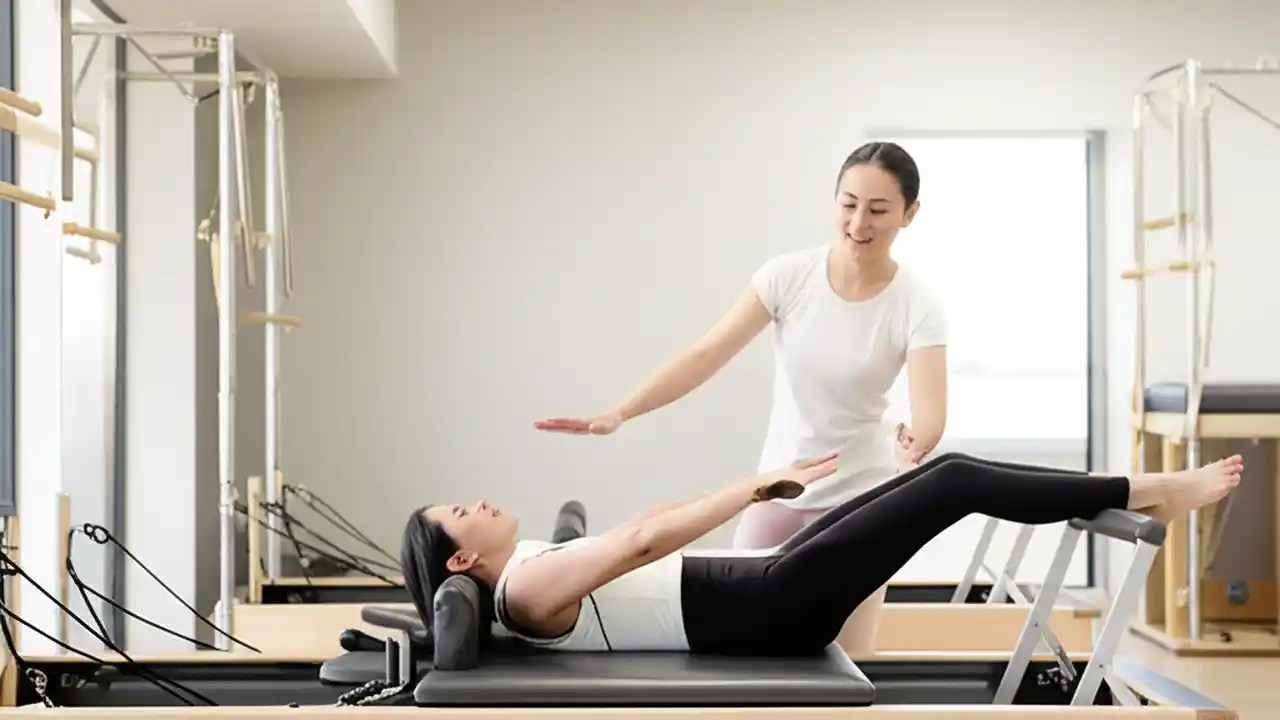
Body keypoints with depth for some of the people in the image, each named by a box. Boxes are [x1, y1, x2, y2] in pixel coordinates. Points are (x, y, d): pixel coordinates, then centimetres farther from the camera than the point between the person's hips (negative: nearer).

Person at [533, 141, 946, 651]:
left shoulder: (917, 309, -17)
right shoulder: (788, 275, -11)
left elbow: (930, 412, -30)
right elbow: (707, 354, -15)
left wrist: (918, 442, -55)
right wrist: (618, 413, -25)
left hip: (858, 498, -3)